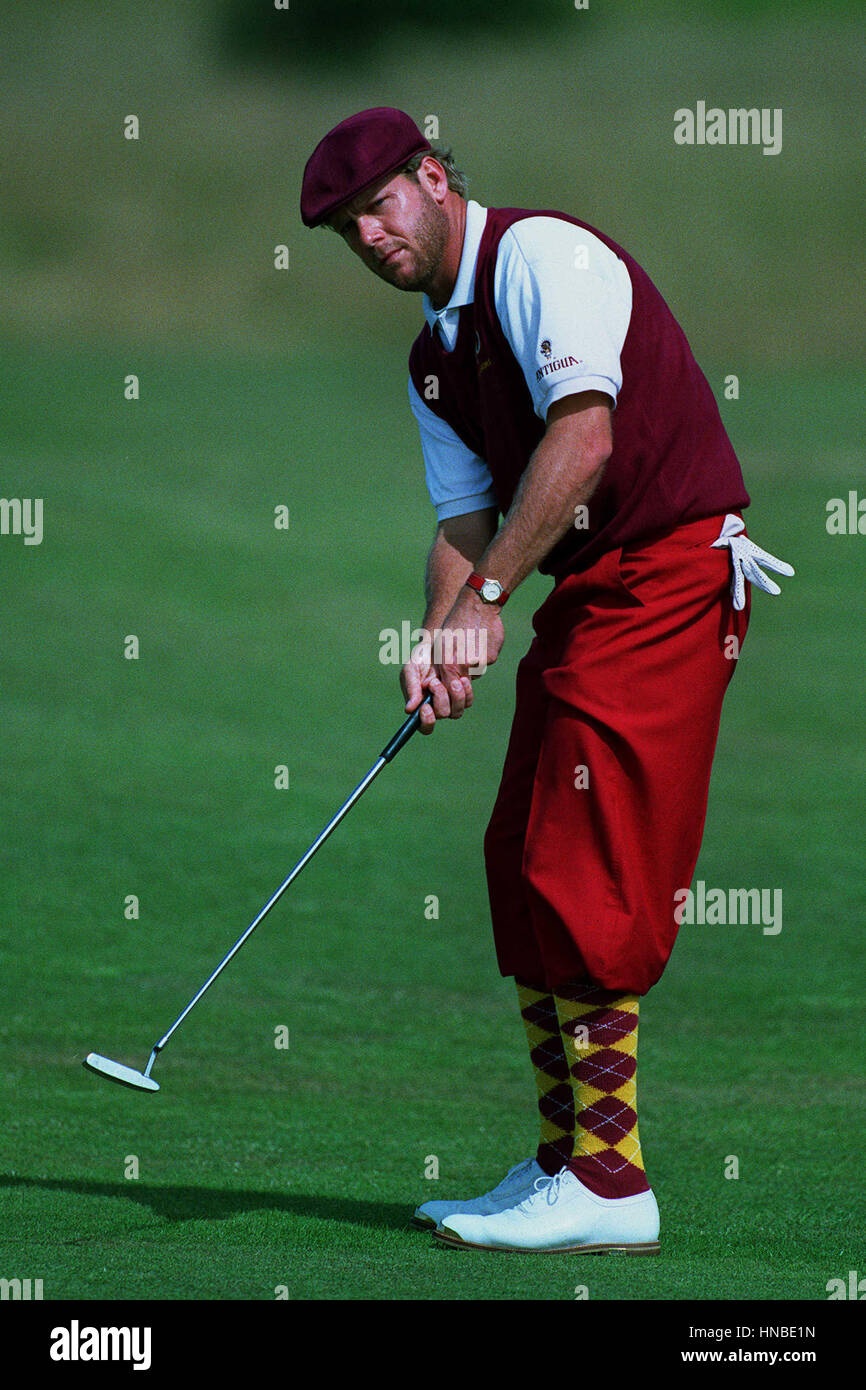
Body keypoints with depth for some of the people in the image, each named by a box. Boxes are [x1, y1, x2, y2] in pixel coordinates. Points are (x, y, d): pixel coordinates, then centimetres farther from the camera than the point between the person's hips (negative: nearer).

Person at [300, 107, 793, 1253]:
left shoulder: (540, 254, -12)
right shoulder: (434, 357, 17)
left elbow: (584, 437, -24)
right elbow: (464, 518, 14)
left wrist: (488, 597, -24)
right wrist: (441, 644, -6)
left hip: (667, 576, -10)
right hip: (587, 599, 10)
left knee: (584, 878, -13)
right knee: (523, 870, 10)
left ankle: (608, 1188, -11)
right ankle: (563, 1166, 16)